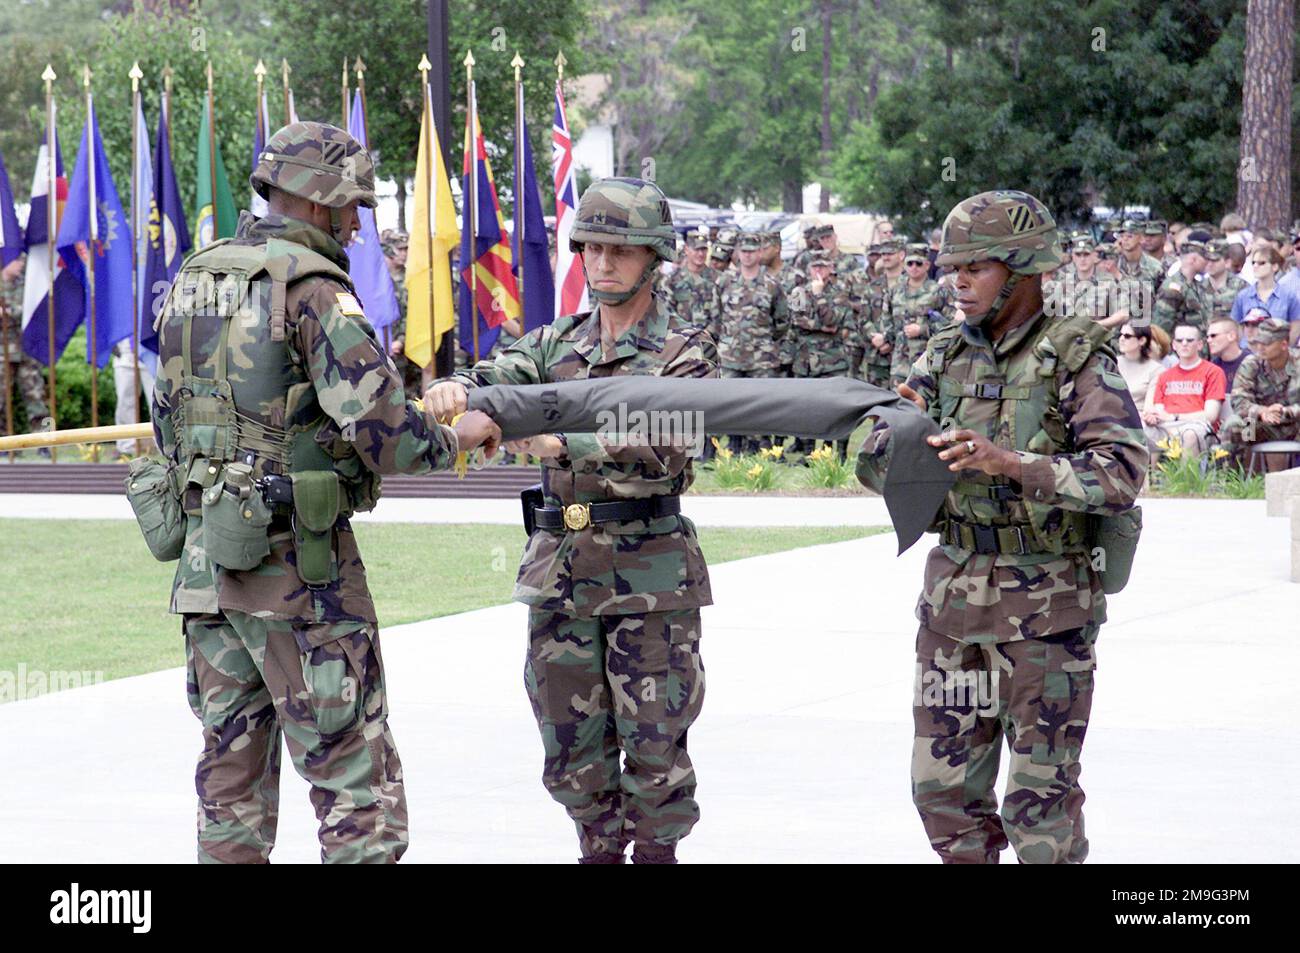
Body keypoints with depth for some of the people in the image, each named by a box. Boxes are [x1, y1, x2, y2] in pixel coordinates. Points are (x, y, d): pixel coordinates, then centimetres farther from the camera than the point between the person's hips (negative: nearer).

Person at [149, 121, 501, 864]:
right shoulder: (312, 285, -12)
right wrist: (456, 438, -1)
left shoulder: (194, 281, 12)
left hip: (206, 553, 8)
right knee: (356, 783, -4)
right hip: (298, 562, -8)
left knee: (232, 776, 13)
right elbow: (382, 428, -18)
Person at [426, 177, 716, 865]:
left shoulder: (681, 356, -4)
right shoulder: (557, 344, 12)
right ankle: (600, 849, 22)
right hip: (562, 567, 5)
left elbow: (657, 444, -21)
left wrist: (562, 441, -34)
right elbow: (498, 379, -2)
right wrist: (455, 389, -27)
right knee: (572, 738, 9)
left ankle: (656, 851, 11)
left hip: (650, 571, -5)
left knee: (654, 737, -1)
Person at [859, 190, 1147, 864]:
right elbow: (876, 467, 5)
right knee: (946, 790, 9)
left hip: (1047, 607, -5)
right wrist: (898, 432, -18)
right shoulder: (944, 357, 8)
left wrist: (1012, 463, -30)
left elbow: (1121, 474, -20)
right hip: (954, 599, 5)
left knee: (1040, 800, -1)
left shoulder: (1078, 361, -9)